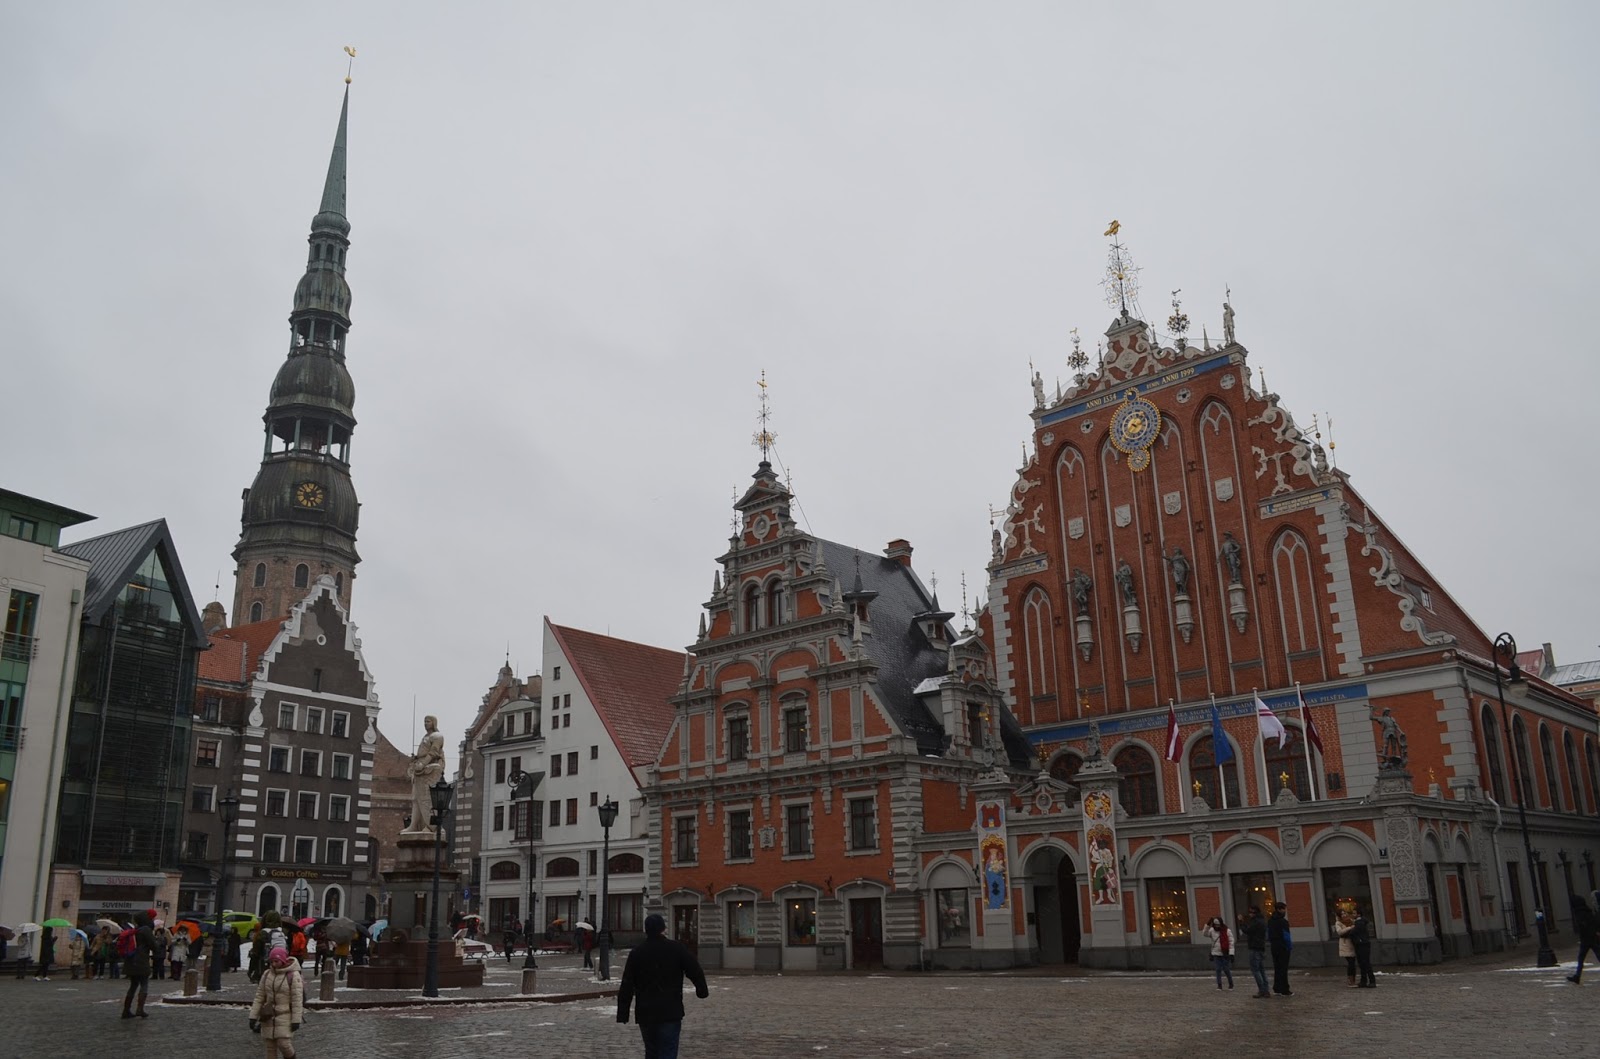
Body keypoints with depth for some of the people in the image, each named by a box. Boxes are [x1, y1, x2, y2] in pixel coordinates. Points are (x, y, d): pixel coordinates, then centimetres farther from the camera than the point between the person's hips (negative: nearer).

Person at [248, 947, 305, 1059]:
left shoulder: (293, 975, -11)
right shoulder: (266, 974, 4)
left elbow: (297, 999, -12)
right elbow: (259, 997, 9)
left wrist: (296, 1020, -14)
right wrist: (253, 1016, 4)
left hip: (285, 1016, -5)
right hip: (269, 1016, 5)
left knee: (284, 1043, -12)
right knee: (270, 1046, 7)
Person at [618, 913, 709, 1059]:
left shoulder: (636, 953, 1)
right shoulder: (677, 949, -3)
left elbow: (627, 986, 0)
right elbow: (695, 972, -1)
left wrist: (623, 1014, 3)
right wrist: (702, 991, 17)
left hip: (645, 1014, 3)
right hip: (671, 1013, -3)